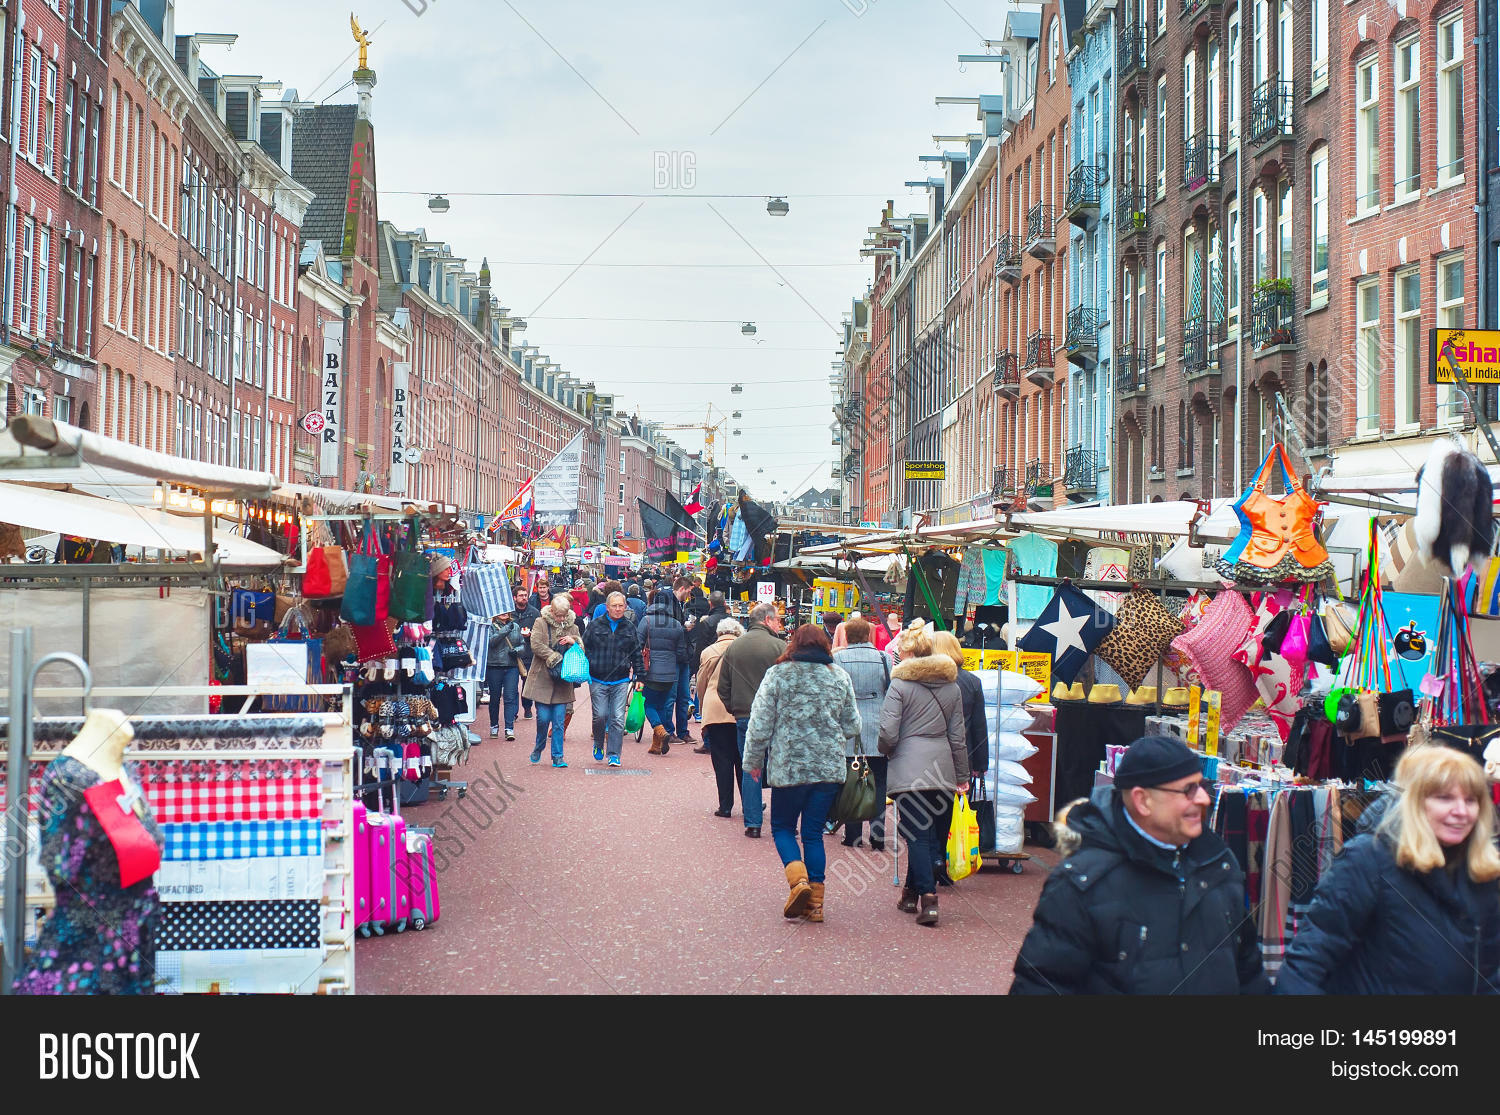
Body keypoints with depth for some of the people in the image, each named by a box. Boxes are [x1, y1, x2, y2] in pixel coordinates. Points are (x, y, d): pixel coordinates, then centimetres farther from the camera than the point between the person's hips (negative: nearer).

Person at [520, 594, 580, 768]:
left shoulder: (572, 627, 9)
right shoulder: (541, 623, -1)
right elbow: (536, 645, -13)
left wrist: (573, 642, -11)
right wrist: (554, 657, -16)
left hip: (562, 681, 2)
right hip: (542, 679, -2)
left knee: (559, 721, 0)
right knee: (543, 717, -3)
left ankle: (557, 756, 7)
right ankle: (538, 748, 23)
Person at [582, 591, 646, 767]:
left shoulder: (630, 627, 7)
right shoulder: (596, 626, 2)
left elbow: (637, 654, 12)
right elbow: (584, 649, 6)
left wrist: (639, 676, 9)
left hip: (621, 681, 1)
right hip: (598, 680, -1)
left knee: (618, 718, -4)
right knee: (600, 716, -2)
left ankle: (614, 754, 3)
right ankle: (598, 745, 24)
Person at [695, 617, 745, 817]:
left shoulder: (708, 653, 3)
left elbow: (701, 685, 10)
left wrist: (705, 710, 22)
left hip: (716, 712, -1)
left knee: (722, 761, 3)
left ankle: (725, 806, 3)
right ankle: (748, 804, 15)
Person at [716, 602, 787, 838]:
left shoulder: (733, 648, 6)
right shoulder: (778, 647, -9)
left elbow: (722, 687, 10)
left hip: (744, 718, 4)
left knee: (750, 770, 8)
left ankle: (752, 823, 8)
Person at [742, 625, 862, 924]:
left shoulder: (778, 674, -4)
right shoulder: (839, 677, 5)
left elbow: (760, 725, -5)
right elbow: (852, 727, 10)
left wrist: (753, 760, 7)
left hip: (788, 767, -3)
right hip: (830, 768, 3)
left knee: (782, 828, 13)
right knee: (814, 832, 11)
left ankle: (798, 878, -11)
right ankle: (815, 900, 8)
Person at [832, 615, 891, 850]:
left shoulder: (837, 659, -5)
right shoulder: (883, 659, -3)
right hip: (878, 733, 0)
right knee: (879, 784, 6)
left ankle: (853, 836, 9)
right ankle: (878, 836, 4)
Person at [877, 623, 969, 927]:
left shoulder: (900, 685, -5)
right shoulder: (952, 687, 10)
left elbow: (888, 734, -10)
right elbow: (957, 736, 12)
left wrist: (885, 751, 12)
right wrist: (962, 775, 18)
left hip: (909, 768, -5)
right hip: (942, 769, 5)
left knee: (917, 835, -3)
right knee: (932, 833, 12)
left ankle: (927, 897, -12)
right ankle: (912, 893, 20)